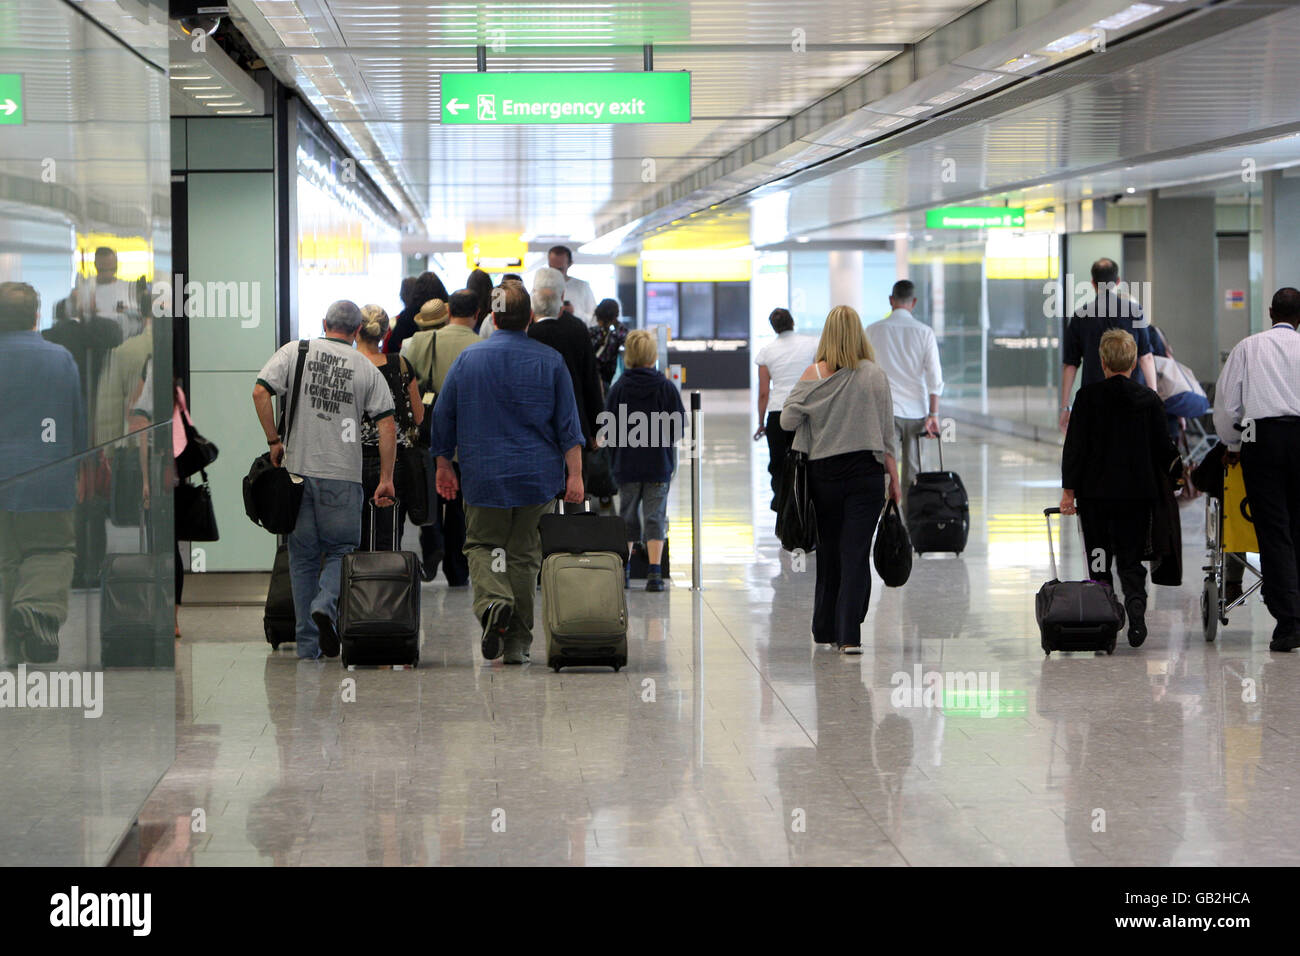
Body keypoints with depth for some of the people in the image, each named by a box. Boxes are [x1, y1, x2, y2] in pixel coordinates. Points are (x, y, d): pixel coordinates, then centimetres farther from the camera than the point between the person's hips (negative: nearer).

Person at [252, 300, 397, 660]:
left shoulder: (294, 352, 4)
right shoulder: (367, 369, 4)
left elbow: (260, 392, -7)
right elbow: (387, 424, -2)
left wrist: (274, 441, 1)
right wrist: (386, 479, 2)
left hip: (297, 468, 1)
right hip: (342, 475, -1)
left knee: (303, 556, 9)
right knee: (342, 549, 11)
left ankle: (308, 643, 8)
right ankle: (326, 605, -17)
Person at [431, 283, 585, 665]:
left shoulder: (467, 359, 1)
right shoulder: (550, 361, -1)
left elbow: (443, 416, 6)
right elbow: (568, 423, -3)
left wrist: (444, 465, 17)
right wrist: (575, 474, -1)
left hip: (484, 475, -1)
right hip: (538, 476, 1)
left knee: (481, 544, 12)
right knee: (524, 554, 9)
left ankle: (492, 601, -19)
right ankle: (517, 642, 8)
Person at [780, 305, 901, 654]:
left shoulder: (813, 375, -3)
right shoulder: (876, 376, -2)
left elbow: (787, 420, -4)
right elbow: (887, 433, 0)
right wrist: (893, 479, 7)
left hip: (823, 474, 1)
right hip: (866, 472, -1)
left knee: (828, 552, 14)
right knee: (856, 554, -2)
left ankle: (826, 630, 23)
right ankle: (849, 635, -11)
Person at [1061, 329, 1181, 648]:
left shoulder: (1087, 397, -5)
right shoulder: (1149, 399, 0)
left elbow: (1075, 446, -7)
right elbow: (1163, 448, 5)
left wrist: (1069, 489, -3)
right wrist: (1180, 471, 25)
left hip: (1095, 492, -1)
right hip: (1138, 492, 2)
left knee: (1099, 561, 8)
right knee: (1131, 559, 5)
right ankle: (1136, 606, -19)